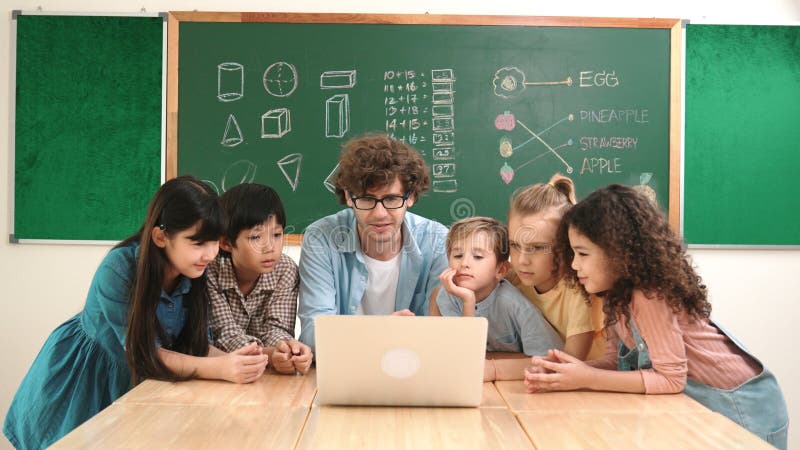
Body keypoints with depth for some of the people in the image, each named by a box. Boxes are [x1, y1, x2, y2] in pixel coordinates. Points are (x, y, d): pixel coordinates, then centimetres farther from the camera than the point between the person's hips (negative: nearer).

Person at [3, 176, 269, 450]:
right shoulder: (118, 269, -32)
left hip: (136, 380, 4)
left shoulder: (196, 272, -17)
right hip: (83, 376, -4)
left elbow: (196, 344, -13)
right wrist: (219, 369, -44)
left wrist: (235, 362, -35)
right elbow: (144, 352, -31)